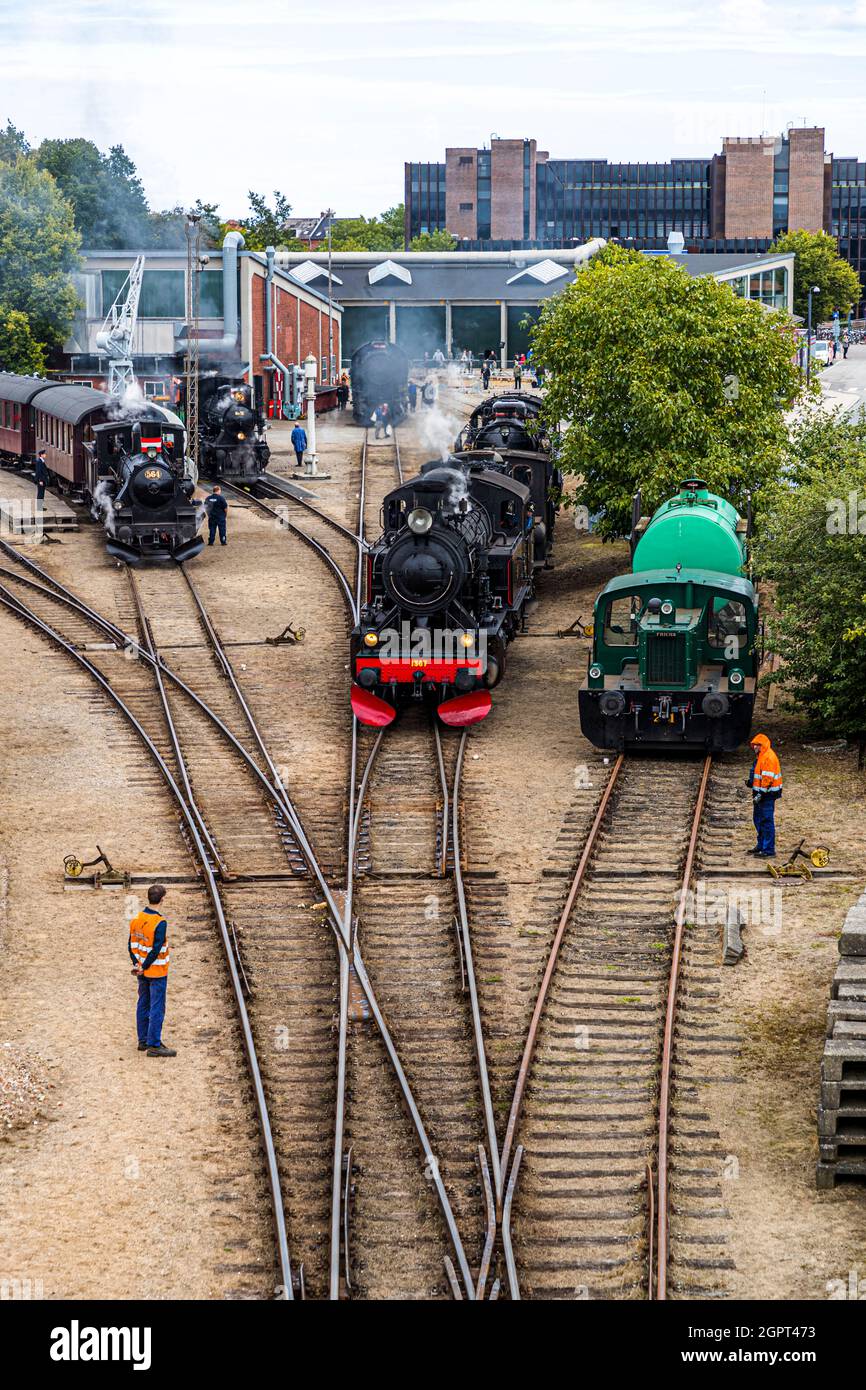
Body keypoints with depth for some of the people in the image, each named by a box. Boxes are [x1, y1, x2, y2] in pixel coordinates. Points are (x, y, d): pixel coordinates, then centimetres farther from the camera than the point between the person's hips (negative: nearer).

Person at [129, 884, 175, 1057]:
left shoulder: (136, 919, 1)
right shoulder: (159, 923, -22)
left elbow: (132, 945, 5)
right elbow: (156, 950, -22)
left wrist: (136, 963, 4)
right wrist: (144, 968, -11)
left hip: (143, 973, 7)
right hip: (157, 972, -7)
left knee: (143, 1005, 16)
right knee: (157, 1008, -1)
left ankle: (143, 1041, 25)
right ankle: (154, 1045, 1)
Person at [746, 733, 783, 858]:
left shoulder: (768, 758, -18)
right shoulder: (761, 756, 16)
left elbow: (768, 778, -23)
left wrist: (761, 794, -24)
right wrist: (751, 781, 13)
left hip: (767, 794, -11)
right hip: (761, 794, 11)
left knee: (767, 822, -8)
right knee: (758, 819, 19)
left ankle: (769, 851, -7)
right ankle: (761, 846, 30)